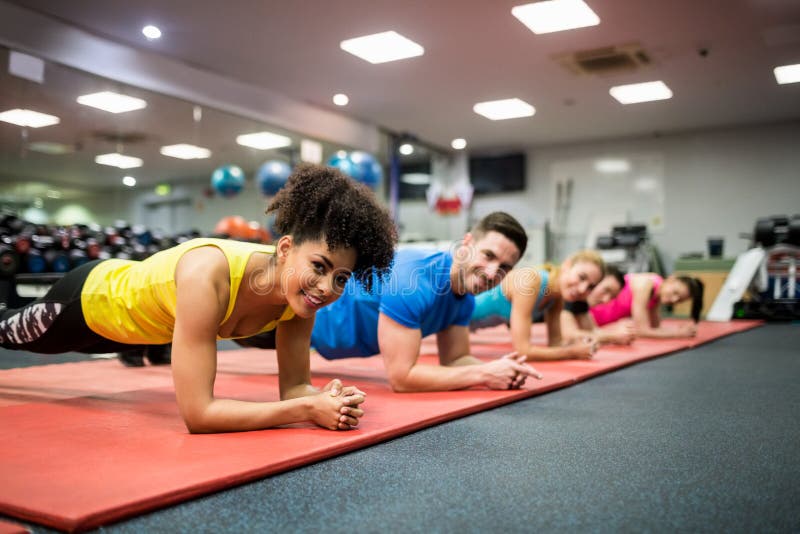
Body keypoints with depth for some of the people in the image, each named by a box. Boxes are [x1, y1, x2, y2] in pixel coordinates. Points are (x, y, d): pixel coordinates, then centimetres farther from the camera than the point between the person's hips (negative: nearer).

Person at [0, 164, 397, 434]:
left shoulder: (303, 289, -29)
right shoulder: (207, 275, -48)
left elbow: (294, 387, -20)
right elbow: (197, 413, -47)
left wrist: (326, 400, -42)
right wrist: (309, 409, -49)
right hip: (91, 298, -5)